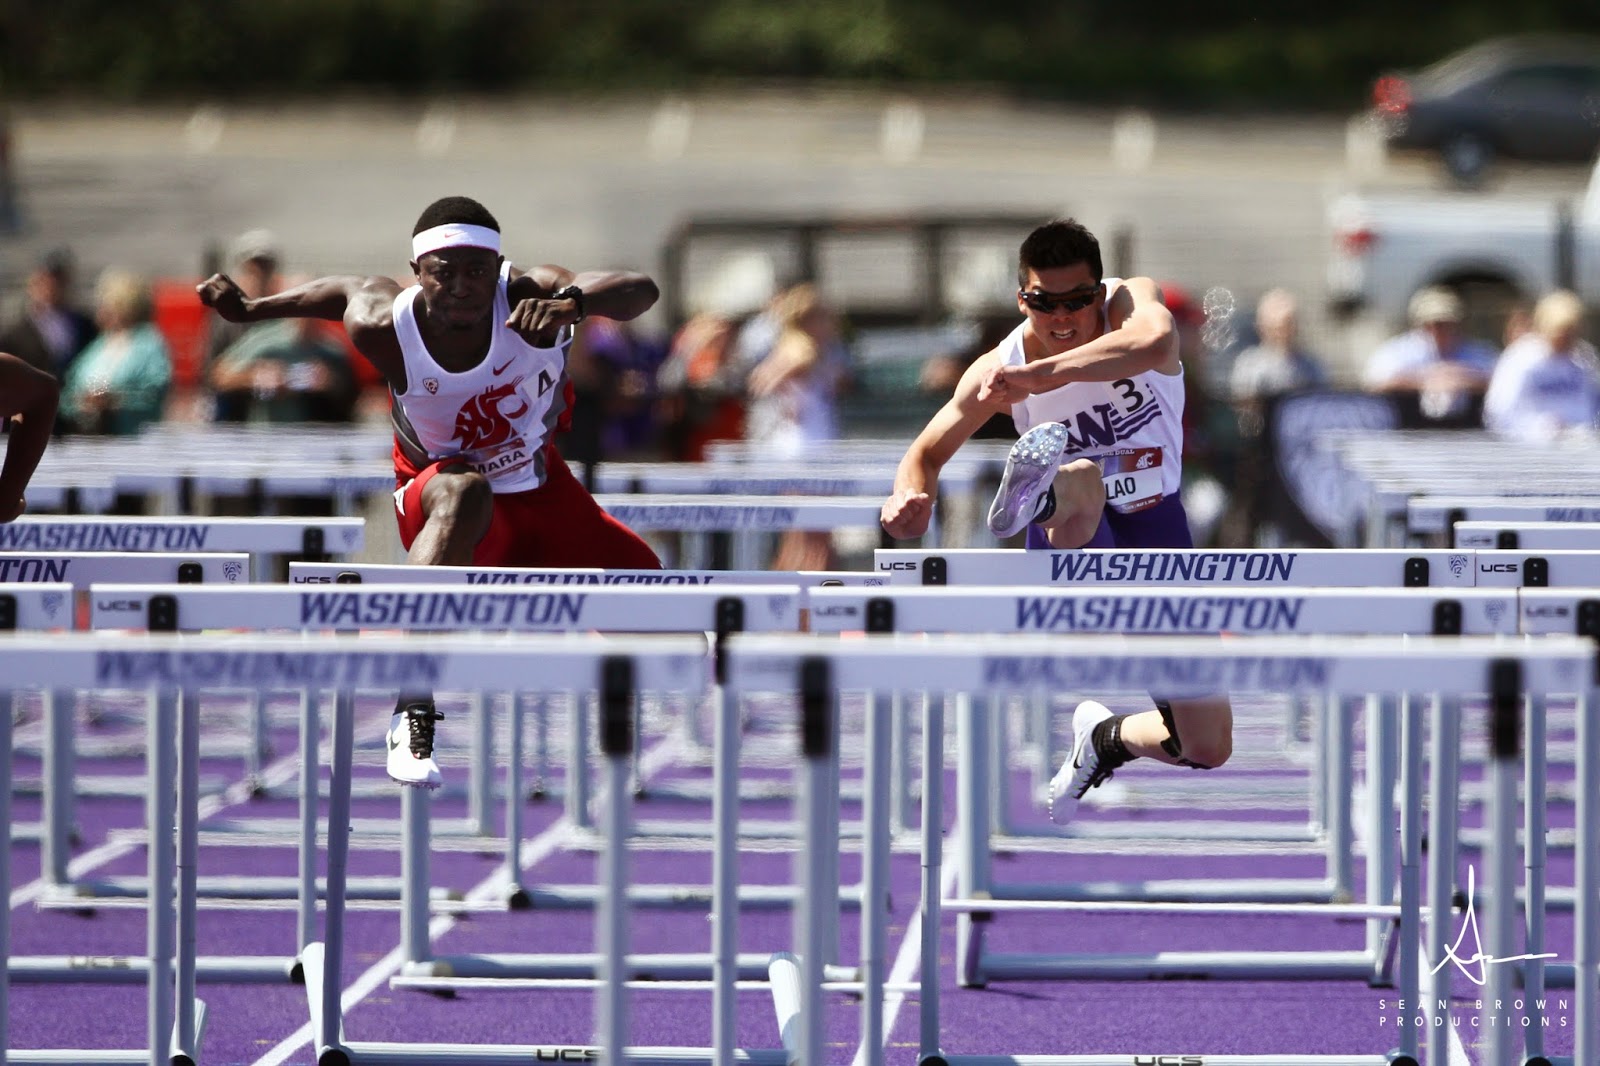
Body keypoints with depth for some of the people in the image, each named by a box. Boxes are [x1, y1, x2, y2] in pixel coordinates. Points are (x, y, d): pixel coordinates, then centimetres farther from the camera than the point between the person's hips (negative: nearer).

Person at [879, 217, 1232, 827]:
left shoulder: (1130, 301, -16)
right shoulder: (998, 369, -12)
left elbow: (1156, 342, -42)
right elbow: (927, 452, -1)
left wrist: (1042, 375, -53)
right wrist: (911, 496, -27)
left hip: (1156, 530, 2)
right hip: (1073, 543, -2)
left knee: (1207, 747, 0)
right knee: (1079, 479, -41)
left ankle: (1106, 738, 29)